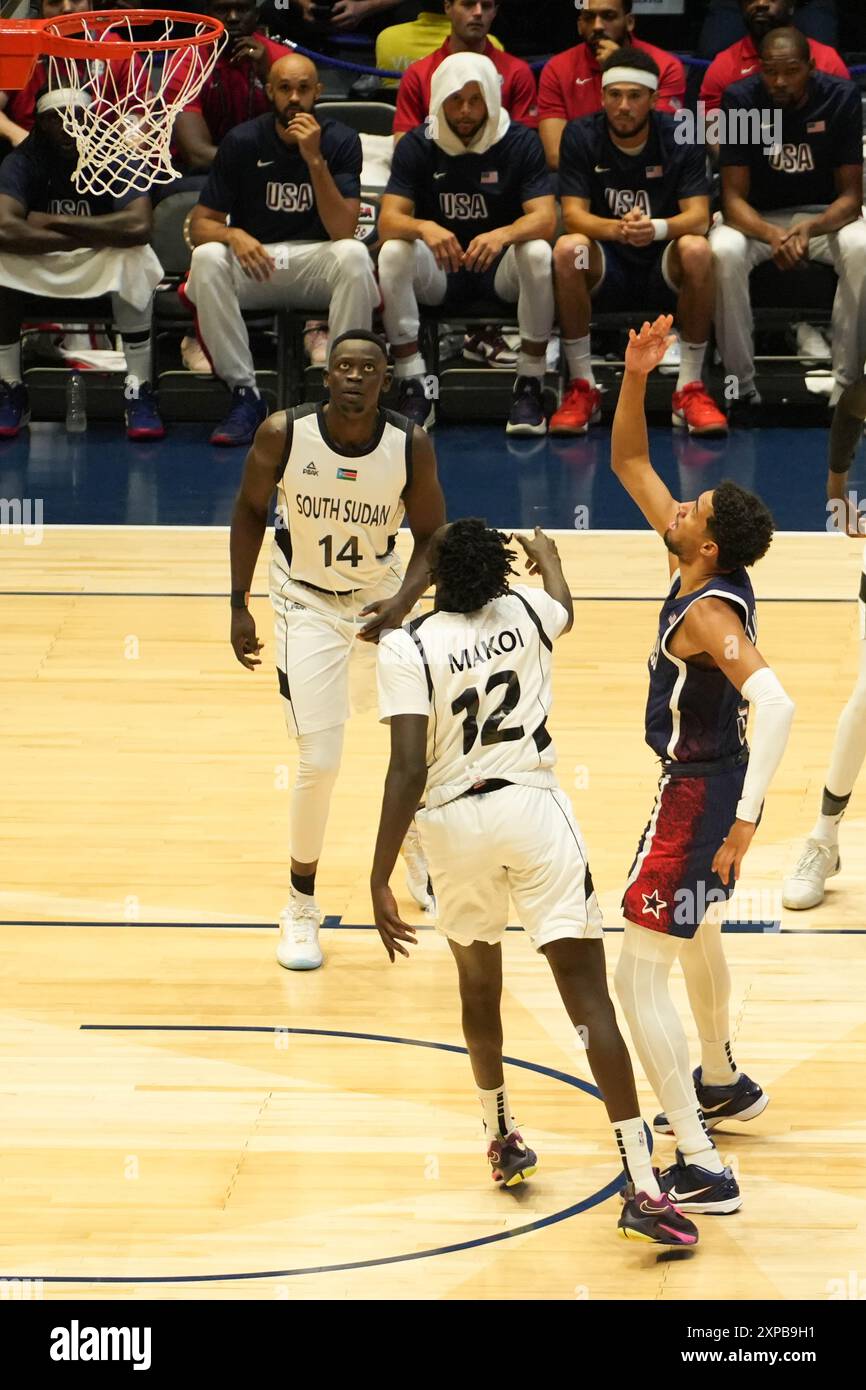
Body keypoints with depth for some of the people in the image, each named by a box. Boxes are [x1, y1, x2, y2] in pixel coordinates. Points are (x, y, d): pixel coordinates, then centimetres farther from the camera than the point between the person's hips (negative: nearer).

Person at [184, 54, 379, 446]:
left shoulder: (341, 141, -6)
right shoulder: (243, 141, -3)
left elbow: (342, 231, -17)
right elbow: (200, 224, -4)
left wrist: (315, 160, -26)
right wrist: (233, 235, -28)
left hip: (316, 261, -1)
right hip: (254, 264, 1)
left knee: (354, 255, -34)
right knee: (206, 258, -31)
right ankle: (245, 396, -24)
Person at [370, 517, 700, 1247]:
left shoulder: (406, 646, -9)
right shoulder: (523, 611, 4)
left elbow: (408, 770, -17)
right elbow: (565, 611, 32)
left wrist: (380, 878, -13)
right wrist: (548, 554, 53)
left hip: (455, 824, -1)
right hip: (534, 809, 1)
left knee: (478, 979, 26)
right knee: (586, 988, -5)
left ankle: (502, 1134, 42)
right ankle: (642, 1184, -14)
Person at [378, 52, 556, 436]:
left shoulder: (520, 143, -7)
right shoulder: (417, 146, -4)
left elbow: (544, 218, -18)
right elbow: (388, 220, -15)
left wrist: (503, 235, -41)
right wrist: (423, 228, -39)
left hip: (501, 268, -1)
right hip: (438, 273, 1)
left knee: (538, 253, -33)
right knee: (392, 253, -30)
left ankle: (529, 387, -23)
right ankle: (413, 389, -25)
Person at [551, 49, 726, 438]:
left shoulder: (680, 138, -6)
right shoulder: (580, 136, -5)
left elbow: (698, 216, -14)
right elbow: (574, 214, -13)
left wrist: (656, 228, -38)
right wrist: (618, 230, -36)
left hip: (664, 269, 0)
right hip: (605, 271, 0)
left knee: (697, 250, -33)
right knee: (567, 249, -32)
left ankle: (689, 390, -21)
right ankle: (582, 388, -21)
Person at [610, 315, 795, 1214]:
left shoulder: (709, 613, -28)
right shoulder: (692, 564, -2)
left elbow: (775, 705, -41)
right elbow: (628, 462, 7)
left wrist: (746, 819, -42)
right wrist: (635, 378, -7)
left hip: (699, 797, -10)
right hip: (703, 780, 10)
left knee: (638, 975, -10)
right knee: (693, 931, 33)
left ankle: (701, 1170, -13)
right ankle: (722, 1085, 53)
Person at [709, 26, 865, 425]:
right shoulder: (740, 100, -16)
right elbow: (733, 197, -17)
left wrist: (810, 229, -34)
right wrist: (772, 236, -38)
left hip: (823, 213, 0)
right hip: (758, 217, 0)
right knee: (723, 252, -35)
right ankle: (743, 387, -22)